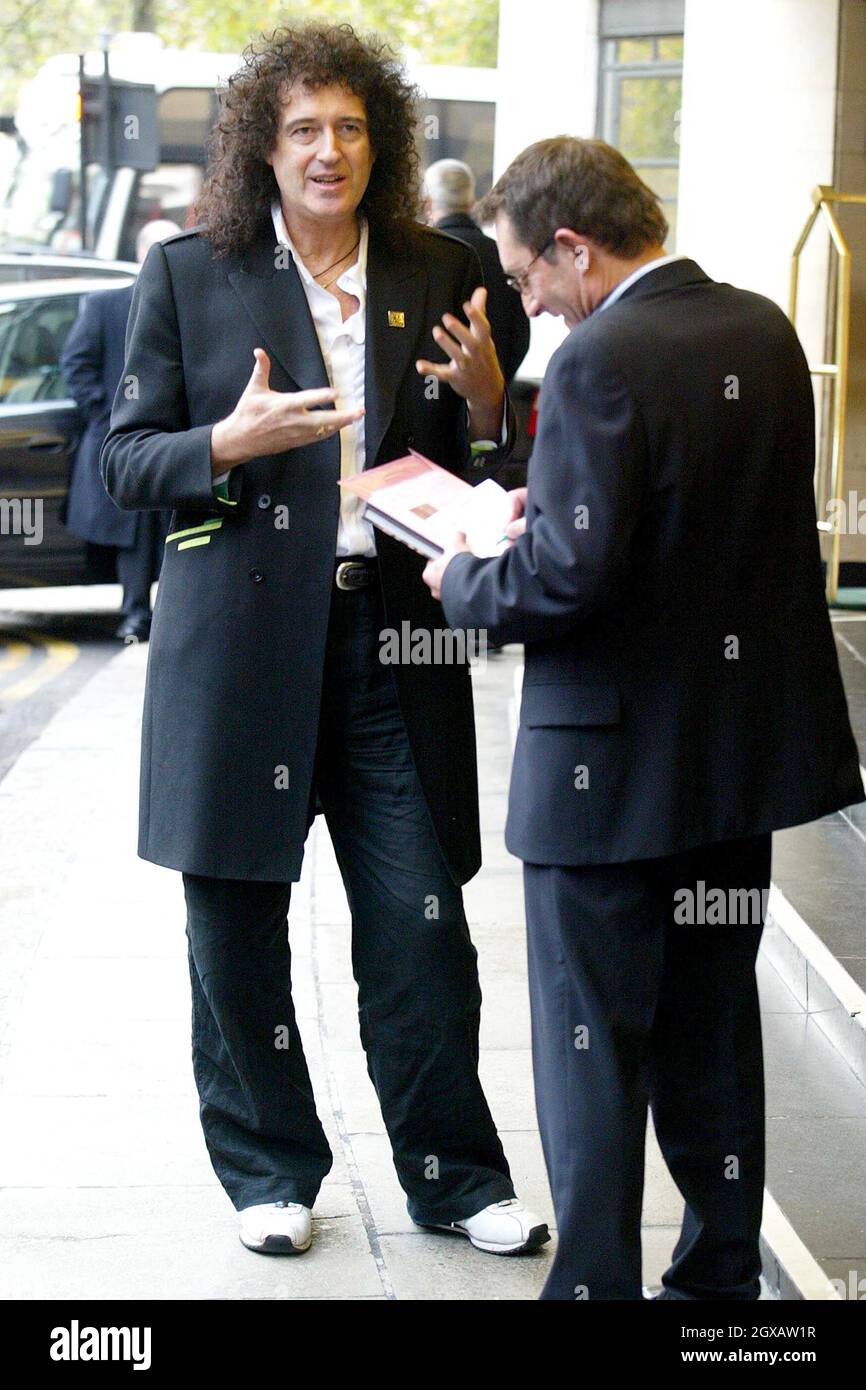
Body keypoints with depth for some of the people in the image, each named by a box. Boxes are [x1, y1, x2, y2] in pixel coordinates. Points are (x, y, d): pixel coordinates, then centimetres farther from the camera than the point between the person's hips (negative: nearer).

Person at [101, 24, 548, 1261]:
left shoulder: (439, 276, 8)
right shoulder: (189, 275, 3)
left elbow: (478, 467, 13)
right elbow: (129, 461, 2)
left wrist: (487, 403, -8)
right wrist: (232, 441, -17)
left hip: (393, 642, 1)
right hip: (241, 639, 0)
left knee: (423, 927, 1)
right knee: (236, 929, 8)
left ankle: (455, 1178, 16)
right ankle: (269, 1173, 25)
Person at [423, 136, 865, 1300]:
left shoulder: (602, 361, -21)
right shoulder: (764, 333, 4)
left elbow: (572, 578, -25)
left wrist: (465, 582, -7)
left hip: (615, 765, -8)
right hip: (743, 747, 8)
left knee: (593, 1047, 4)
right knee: (713, 1031, 19)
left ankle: (596, 1281, 11)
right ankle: (720, 1274, 29)